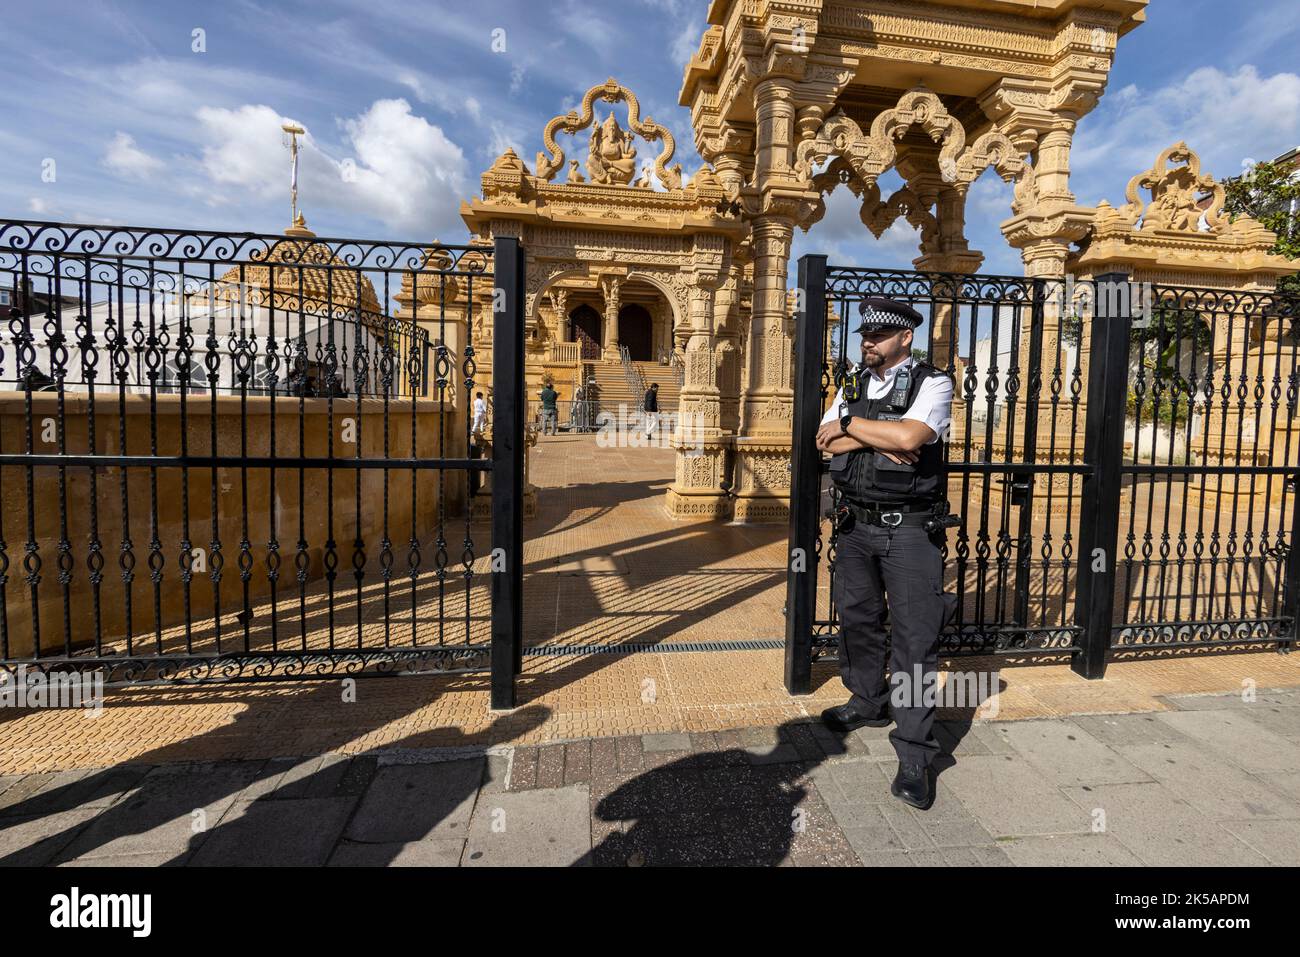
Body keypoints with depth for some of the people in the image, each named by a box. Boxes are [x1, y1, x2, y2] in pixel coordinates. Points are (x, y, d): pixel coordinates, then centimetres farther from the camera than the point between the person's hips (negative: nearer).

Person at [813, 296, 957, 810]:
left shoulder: (932, 383, -7)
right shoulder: (854, 385, 10)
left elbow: (909, 436, -26)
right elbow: (826, 442, -2)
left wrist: (850, 425, -13)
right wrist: (880, 440, -16)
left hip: (909, 530, -6)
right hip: (857, 524, 6)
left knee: (914, 637, -3)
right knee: (858, 619, 17)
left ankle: (914, 755, 6)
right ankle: (868, 704, 40)